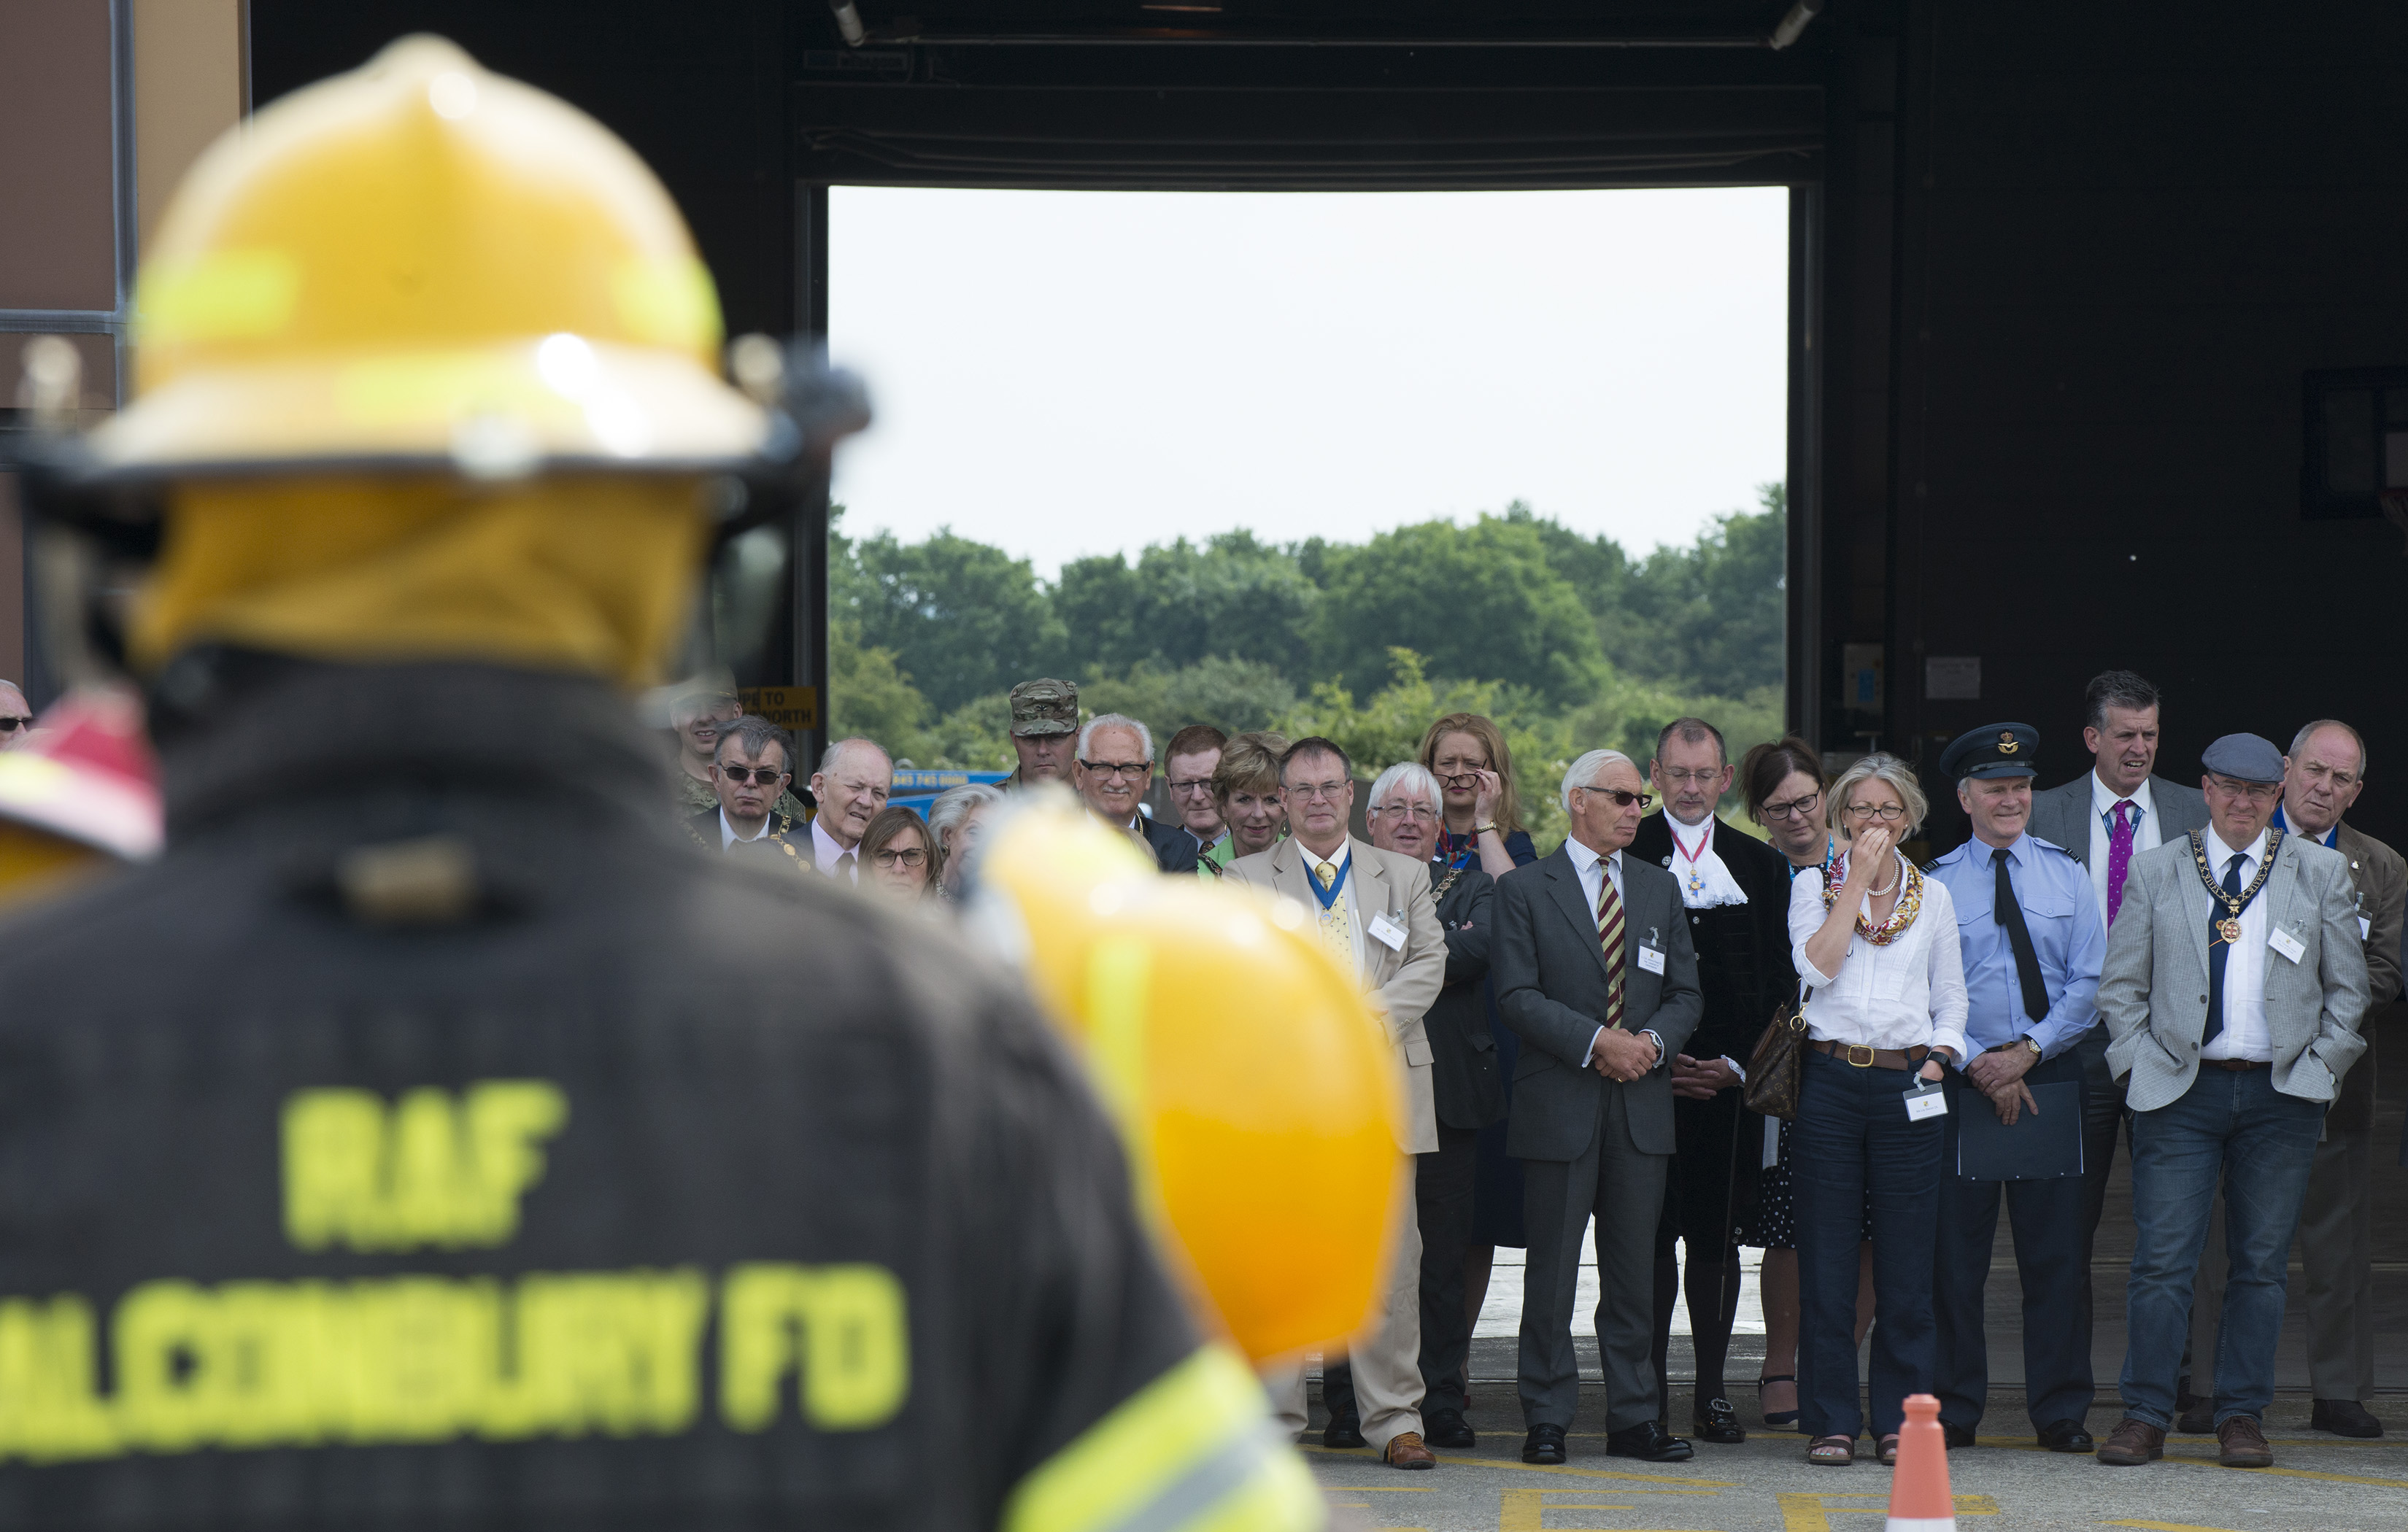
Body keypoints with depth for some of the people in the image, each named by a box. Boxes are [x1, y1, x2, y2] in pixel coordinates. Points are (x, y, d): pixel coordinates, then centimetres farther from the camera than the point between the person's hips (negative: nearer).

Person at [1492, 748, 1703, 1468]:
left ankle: (1636, 1419, 12)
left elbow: (1685, 991, 11)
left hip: (1642, 1108, 4)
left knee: (1635, 1273, 7)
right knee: (1552, 1273, -1)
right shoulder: (1525, 890, 1)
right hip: (1560, 1104, -4)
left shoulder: (1660, 888, 14)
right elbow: (1518, 996, -8)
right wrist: (1596, 1041, -16)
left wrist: (1653, 1040, -9)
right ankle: (1546, 1422, 6)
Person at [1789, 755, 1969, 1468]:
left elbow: (1951, 996, 16)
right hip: (1831, 1080, -1)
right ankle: (1830, 1421, 6)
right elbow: (1816, 965, -10)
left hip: (1907, 1087, 1)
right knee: (1827, 1261, -1)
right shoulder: (1813, 884, 6)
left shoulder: (1934, 896, 12)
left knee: (1905, 1264, 1)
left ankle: (1901, 1419, 9)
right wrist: (1856, 881, -9)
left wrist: (1940, 1054, -1)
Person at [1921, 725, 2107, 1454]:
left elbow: (2090, 983, 4)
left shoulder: (2067, 876, 10)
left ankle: (2062, 1413, 7)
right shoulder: (1933, 884, 6)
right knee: (1956, 1250, -1)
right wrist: (1979, 1065, -10)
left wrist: (2027, 1052, -9)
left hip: (2052, 1075, 1)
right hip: (1962, 1081, -1)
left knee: (2057, 1249, 0)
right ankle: (1953, 1411, 7)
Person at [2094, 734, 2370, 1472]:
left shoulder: (2320, 872, 8)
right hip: (2181, 1089, -1)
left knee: (2261, 1264, 4)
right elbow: (2119, 986, 9)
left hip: (2282, 1093, 1)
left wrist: (2320, 1068, 2)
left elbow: (2348, 987, 10)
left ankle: (2242, 1417, 12)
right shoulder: (2154, 872, 7)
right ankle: (2145, 1416, 0)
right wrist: (2144, 1063, -1)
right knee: (2162, 1259, -6)